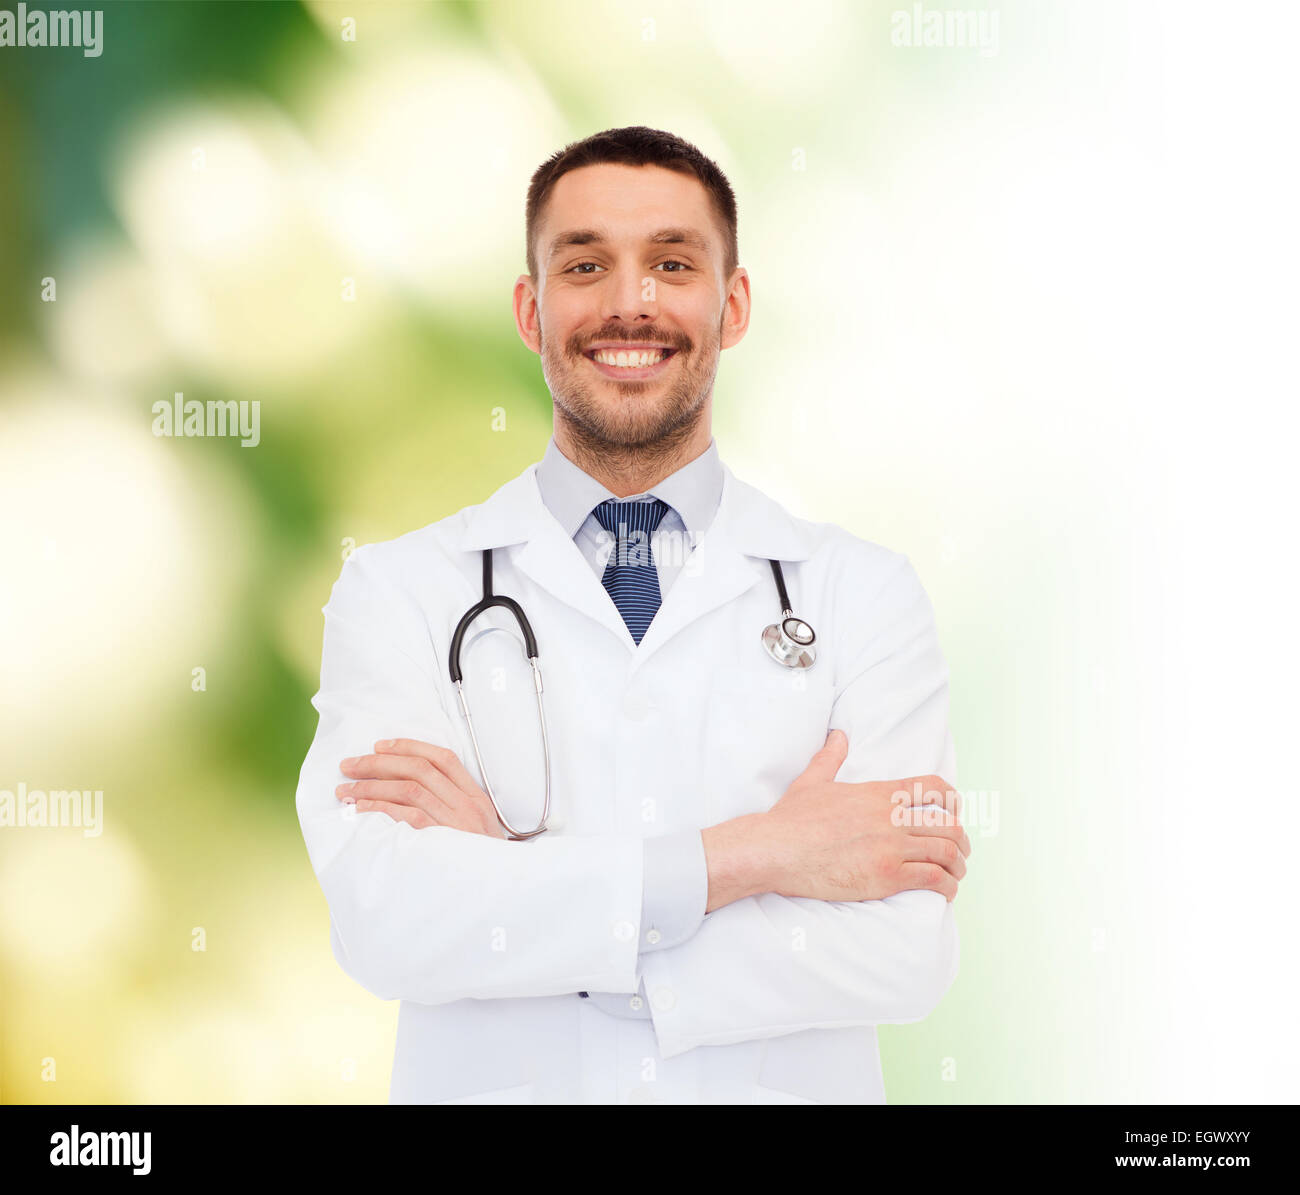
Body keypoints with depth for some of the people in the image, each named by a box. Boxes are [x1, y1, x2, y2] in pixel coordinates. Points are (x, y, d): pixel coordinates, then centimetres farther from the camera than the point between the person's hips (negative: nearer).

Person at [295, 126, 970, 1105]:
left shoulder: (866, 593, -3)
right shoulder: (398, 592, -3)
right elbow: (383, 916, -17)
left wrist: (515, 874, -17)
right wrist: (747, 855, -20)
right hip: (492, 1088, 0)